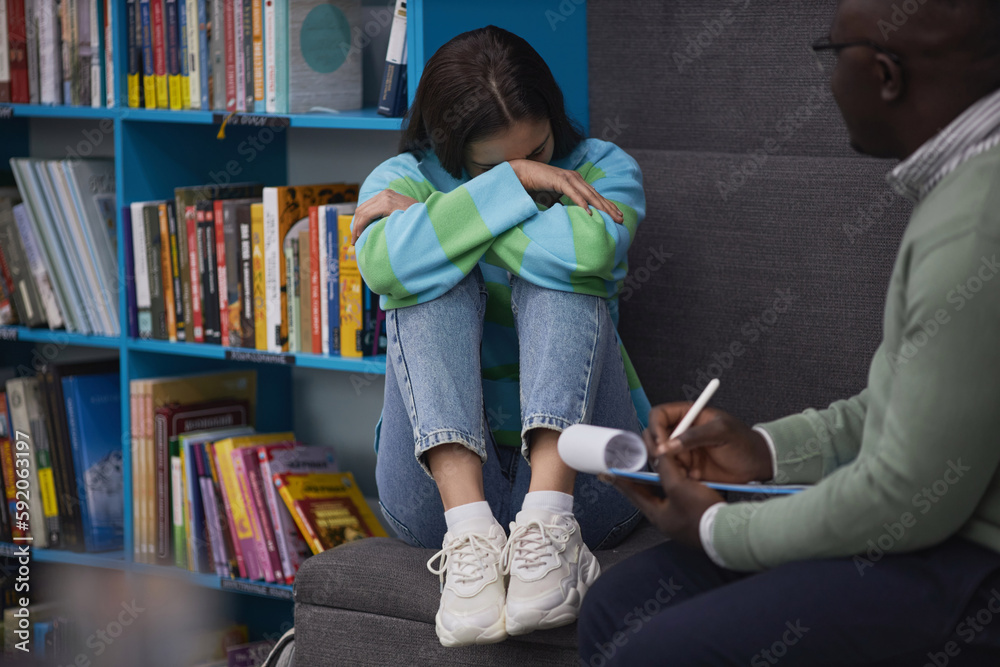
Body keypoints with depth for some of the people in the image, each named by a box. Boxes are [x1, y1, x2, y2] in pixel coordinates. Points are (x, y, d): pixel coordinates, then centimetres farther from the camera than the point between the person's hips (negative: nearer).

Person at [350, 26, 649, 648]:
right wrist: (512, 185, -17)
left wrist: (435, 220, -12)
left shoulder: (603, 169, 6)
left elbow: (589, 250, -22)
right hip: (443, 470, 1)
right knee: (434, 282, -20)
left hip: (573, 472, 0)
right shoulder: (405, 179, 6)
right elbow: (385, 264, -21)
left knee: (557, 275, -20)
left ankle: (548, 517, -40)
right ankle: (468, 528, -40)